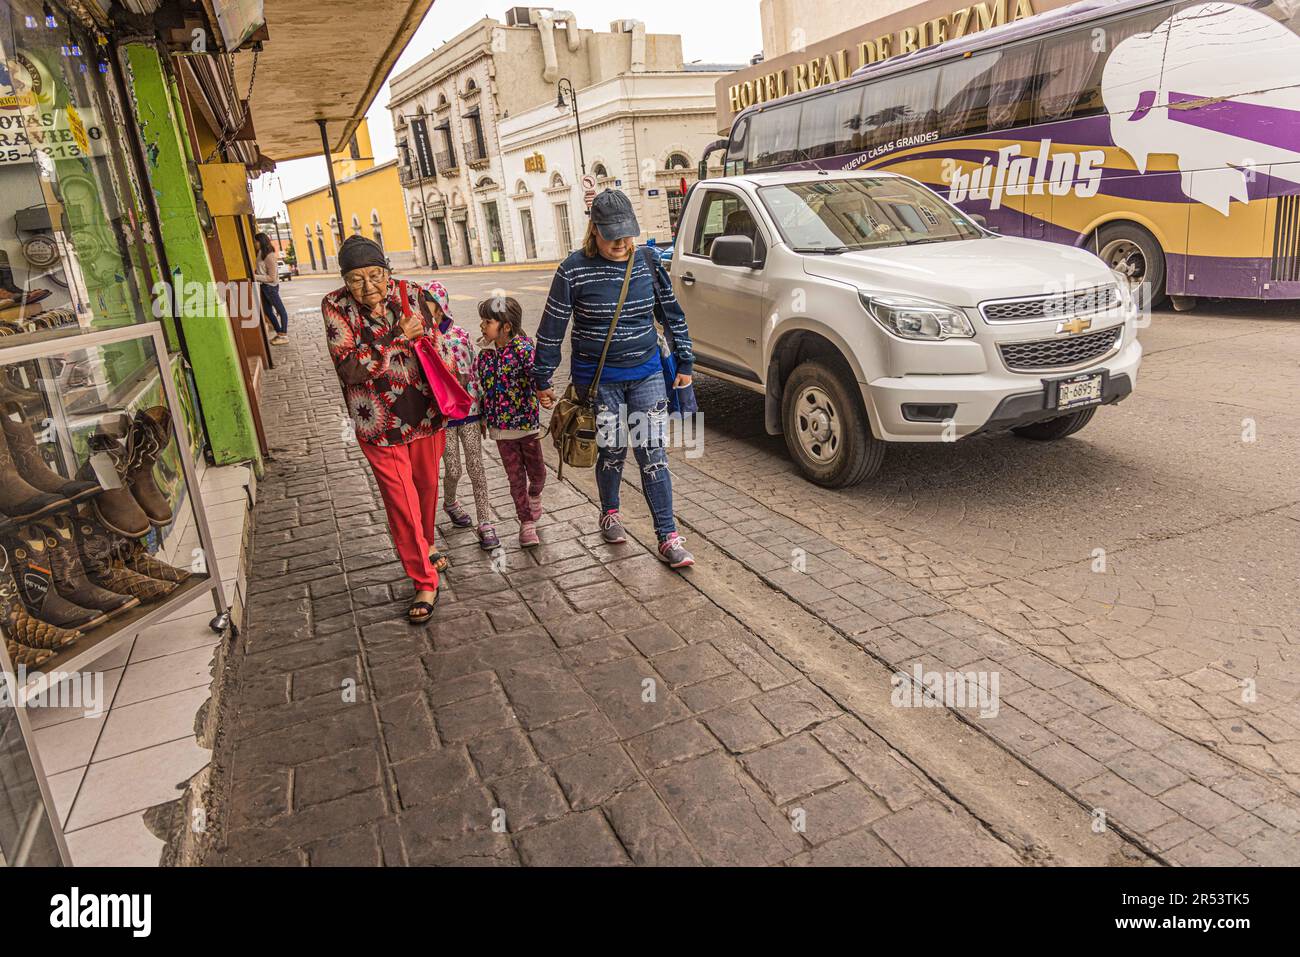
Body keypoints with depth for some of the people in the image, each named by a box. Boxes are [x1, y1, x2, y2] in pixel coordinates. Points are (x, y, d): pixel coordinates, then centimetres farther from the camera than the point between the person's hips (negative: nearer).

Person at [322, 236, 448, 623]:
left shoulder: (410, 294, -6)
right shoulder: (336, 307, -12)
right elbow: (351, 368, -22)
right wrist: (401, 337, -26)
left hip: (425, 413, 3)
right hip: (378, 423, -3)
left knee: (427, 485, 19)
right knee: (401, 501, 0)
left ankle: (424, 547, 47)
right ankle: (425, 581, 13)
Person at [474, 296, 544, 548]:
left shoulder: (523, 348, -15)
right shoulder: (485, 352, 1)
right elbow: (480, 383, 11)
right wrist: (484, 416, 14)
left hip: (527, 423, -3)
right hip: (501, 426, 3)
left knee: (537, 472, 11)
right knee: (516, 478, 9)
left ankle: (534, 494, 46)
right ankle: (527, 522, 21)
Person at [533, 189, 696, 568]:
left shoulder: (647, 263, -1)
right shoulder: (574, 270, -10)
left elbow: (672, 314, 10)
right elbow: (552, 328, -4)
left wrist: (685, 363, 12)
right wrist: (542, 380, 0)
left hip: (646, 373, 2)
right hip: (598, 379, -2)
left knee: (653, 455, 0)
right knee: (612, 451, 7)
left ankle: (669, 537, 5)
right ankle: (609, 514, 37)